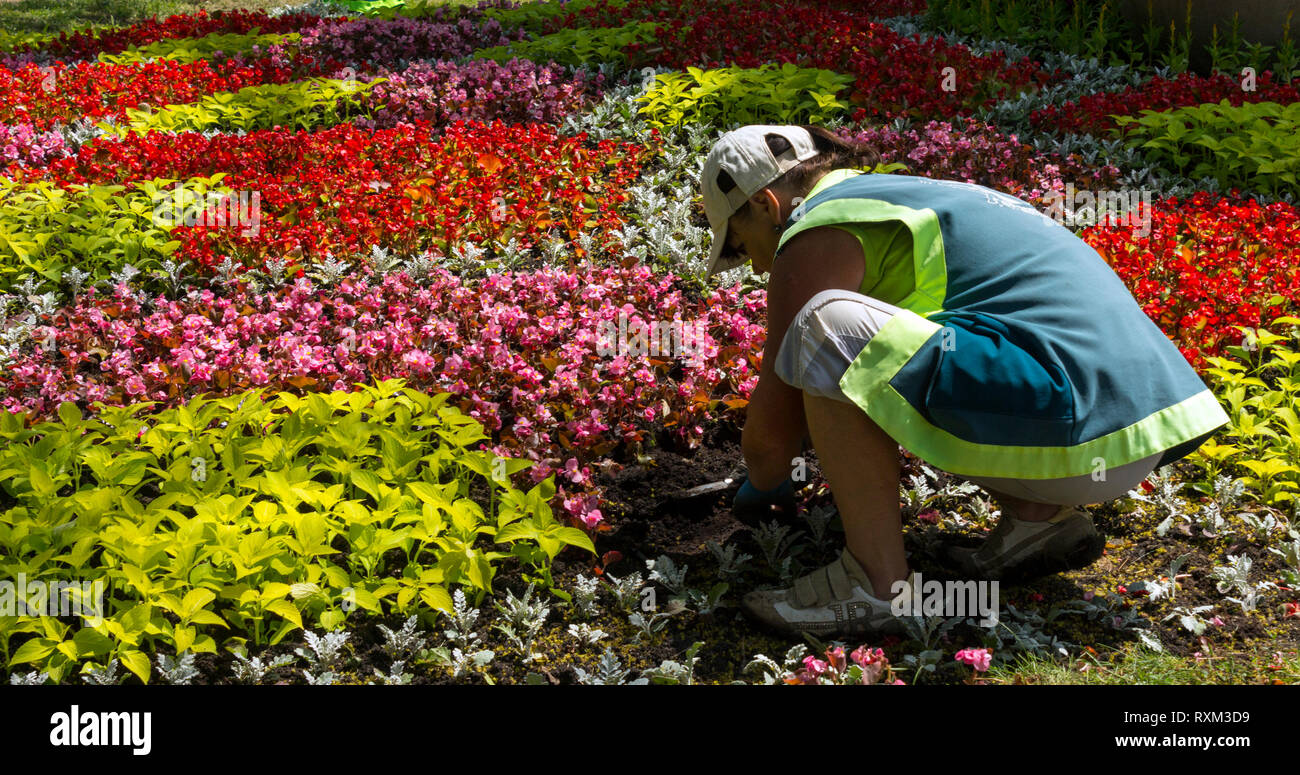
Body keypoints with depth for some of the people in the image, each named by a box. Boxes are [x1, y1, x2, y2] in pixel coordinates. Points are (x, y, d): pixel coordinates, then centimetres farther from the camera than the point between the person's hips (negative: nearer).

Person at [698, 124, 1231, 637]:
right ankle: (1041, 516, 12)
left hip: (1073, 428, -10)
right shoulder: (911, 196, 26)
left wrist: (763, 485, 18)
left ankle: (878, 583, -10)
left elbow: (771, 427, -3)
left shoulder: (820, 229, -3)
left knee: (824, 331, -18)